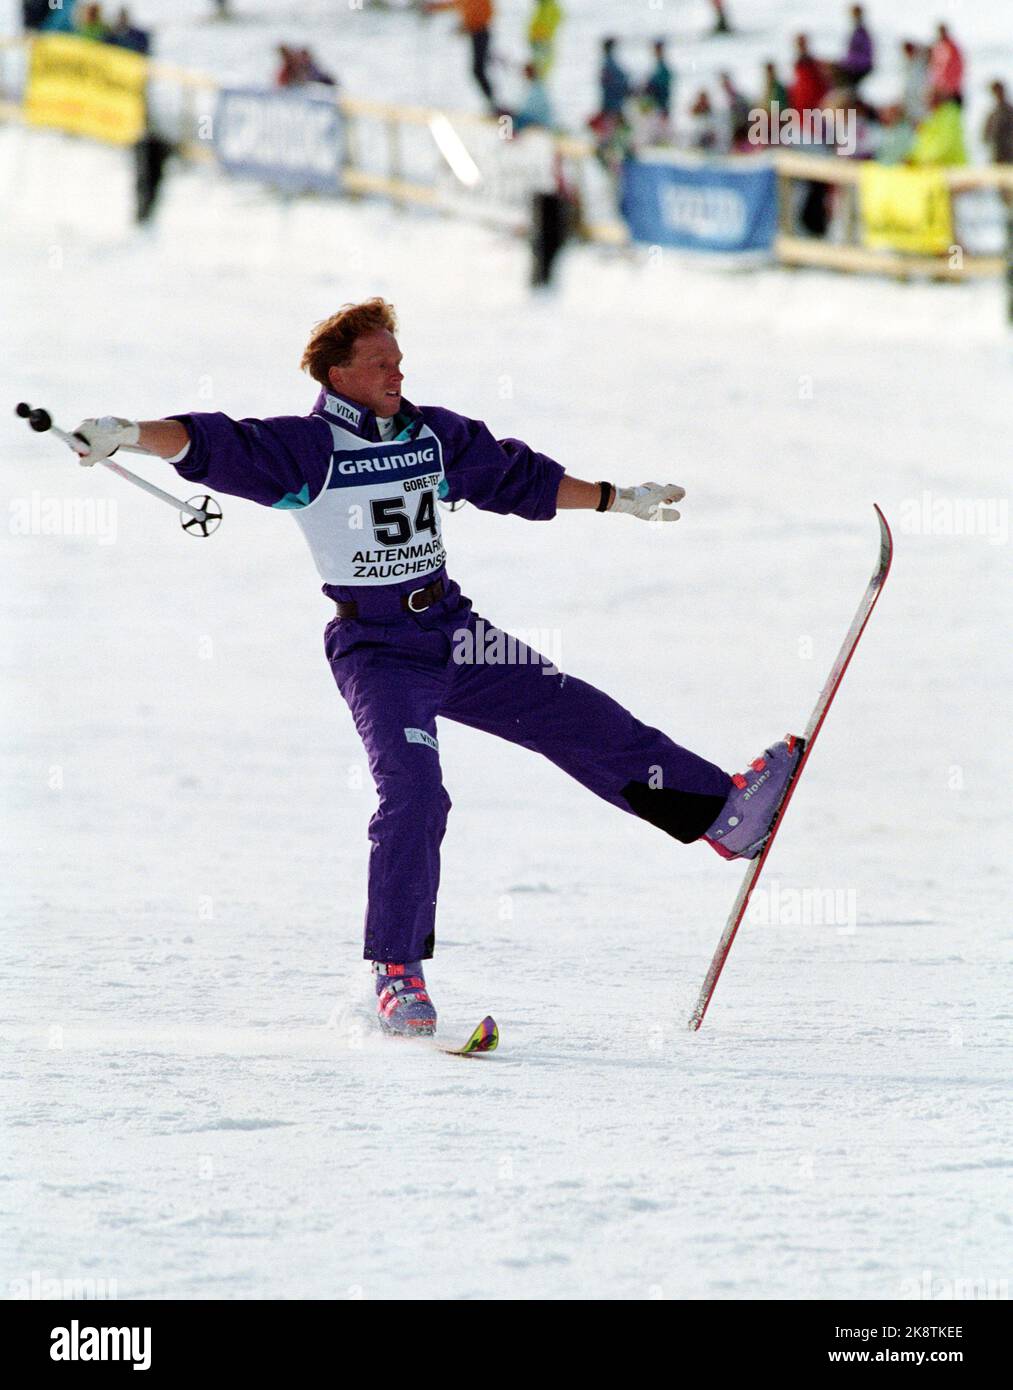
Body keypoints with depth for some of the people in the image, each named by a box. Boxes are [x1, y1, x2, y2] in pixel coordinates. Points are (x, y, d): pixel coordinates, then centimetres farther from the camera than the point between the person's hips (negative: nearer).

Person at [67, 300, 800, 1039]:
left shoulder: (436, 436, 7)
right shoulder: (308, 448, -11)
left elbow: (518, 478, 22)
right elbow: (215, 447, -23)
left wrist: (617, 500, 28)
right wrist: (131, 434, -41)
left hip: (455, 633, 6)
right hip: (378, 651, -6)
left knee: (582, 719, 7)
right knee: (414, 791, -21)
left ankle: (721, 812, 19)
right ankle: (398, 972, -14)